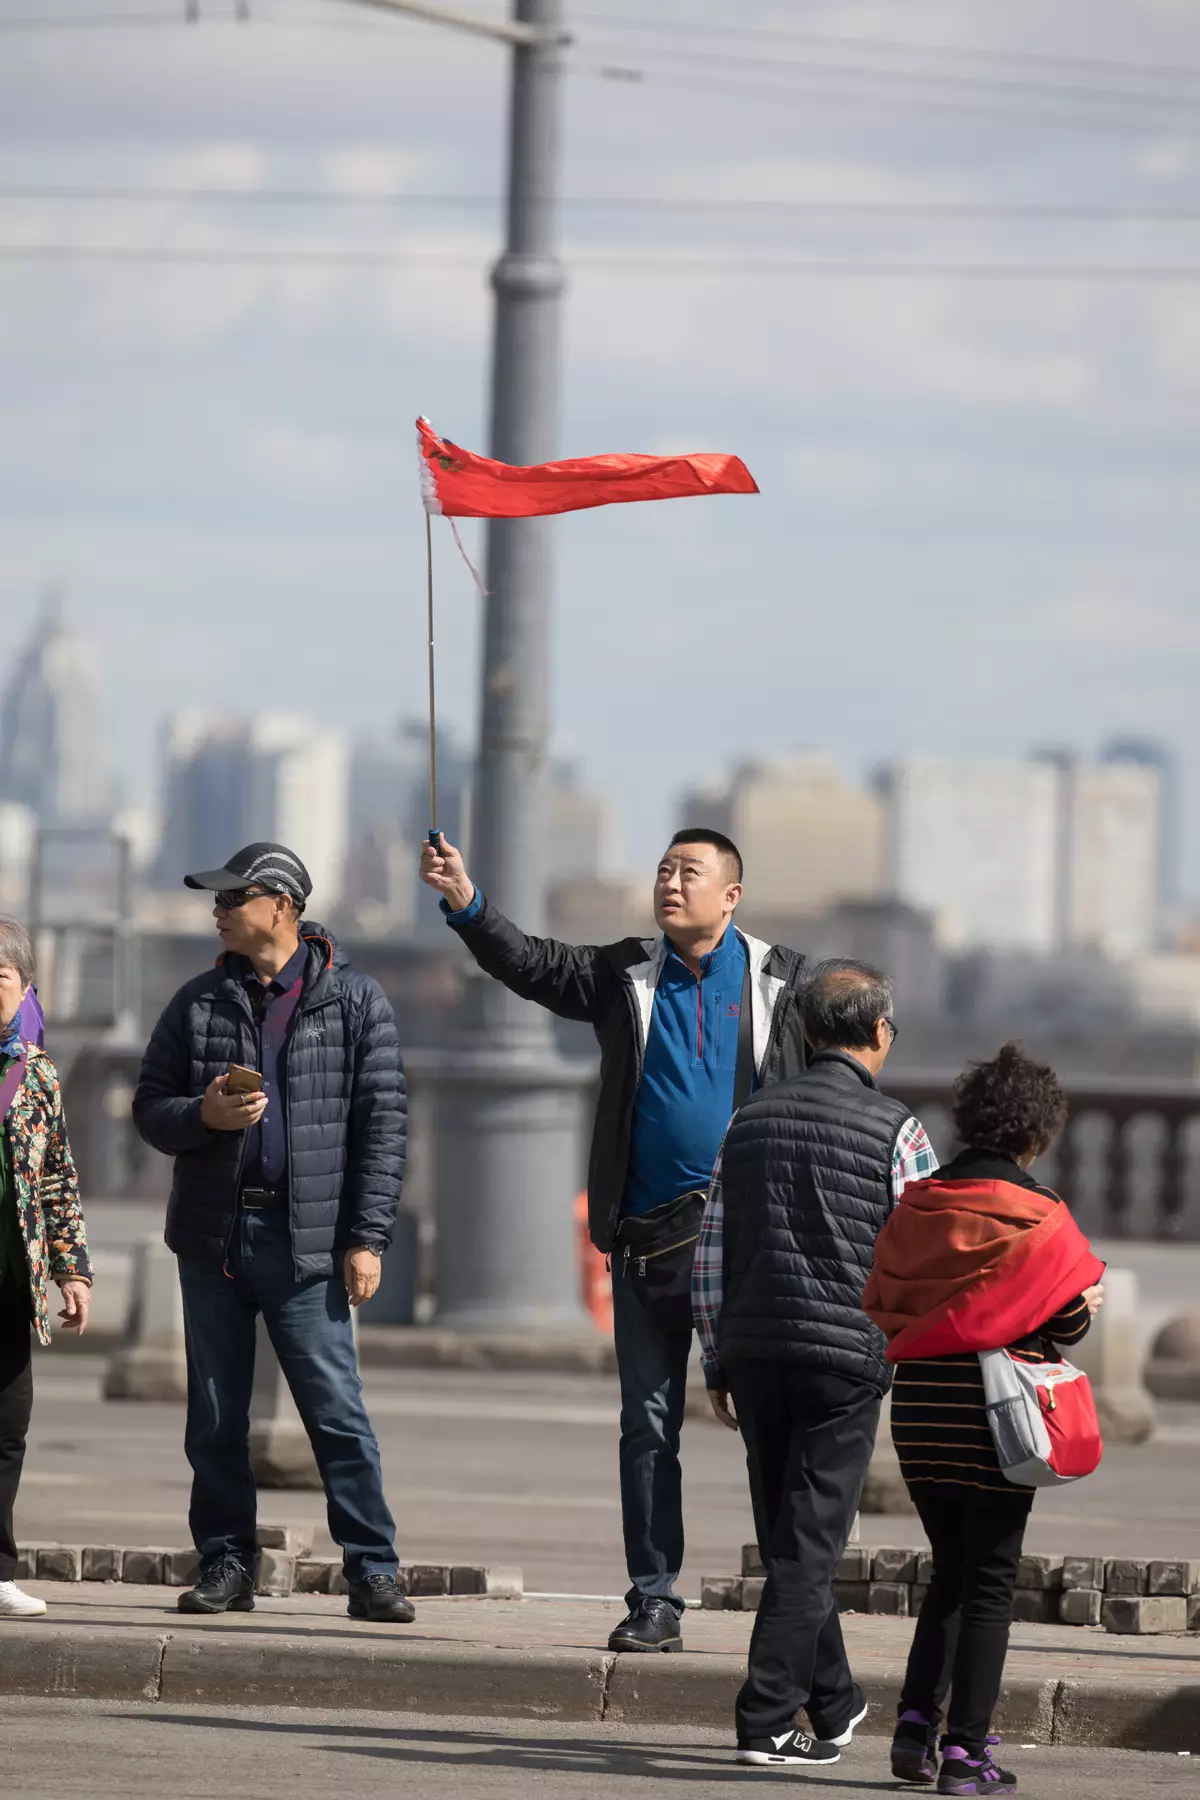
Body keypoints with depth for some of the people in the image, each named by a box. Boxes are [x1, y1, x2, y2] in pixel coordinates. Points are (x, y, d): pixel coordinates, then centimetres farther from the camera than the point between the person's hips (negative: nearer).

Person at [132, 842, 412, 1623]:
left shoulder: (355, 1000, 2)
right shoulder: (200, 1002, 11)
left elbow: (382, 1126, -1)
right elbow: (150, 1108, 12)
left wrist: (367, 1238, -8)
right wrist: (202, 1116, -11)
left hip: (306, 1243, -4)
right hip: (213, 1237, 4)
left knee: (338, 1412, -8)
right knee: (216, 1419, 6)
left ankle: (373, 1572, -6)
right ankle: (226, 1565, 13)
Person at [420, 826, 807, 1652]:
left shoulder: (784, 980, 4)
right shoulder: (624, 975, 9)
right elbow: (527, 963, -2)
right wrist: (463, 900, -18)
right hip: (648, 1235, 3)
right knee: (648, 1424, 5)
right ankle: (655, 1602, 10)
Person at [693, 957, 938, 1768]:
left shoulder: (750, 1123, 9)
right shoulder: (896, 1132, -6)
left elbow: (711, 1256, 9)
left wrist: (717, 1364, 15)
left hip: (754, 1356, 5)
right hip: (846, 1361, -5)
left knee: (791, 1539, 15)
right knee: (809, 1545, -2)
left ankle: (835, 1704, 25)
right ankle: (767, 1722, -6)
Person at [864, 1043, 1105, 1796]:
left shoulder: (916, 1207, 3)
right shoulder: (1034, 1215, -11)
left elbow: (879, 1304, 7)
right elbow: (1069, 1319, -11)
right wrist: (1087, 1307, 11)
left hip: (921, 1414, 5)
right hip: (994, 1417, -5)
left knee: (952, 1572, 19)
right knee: (989, 1583, 2)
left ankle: (917, 1721, 6)